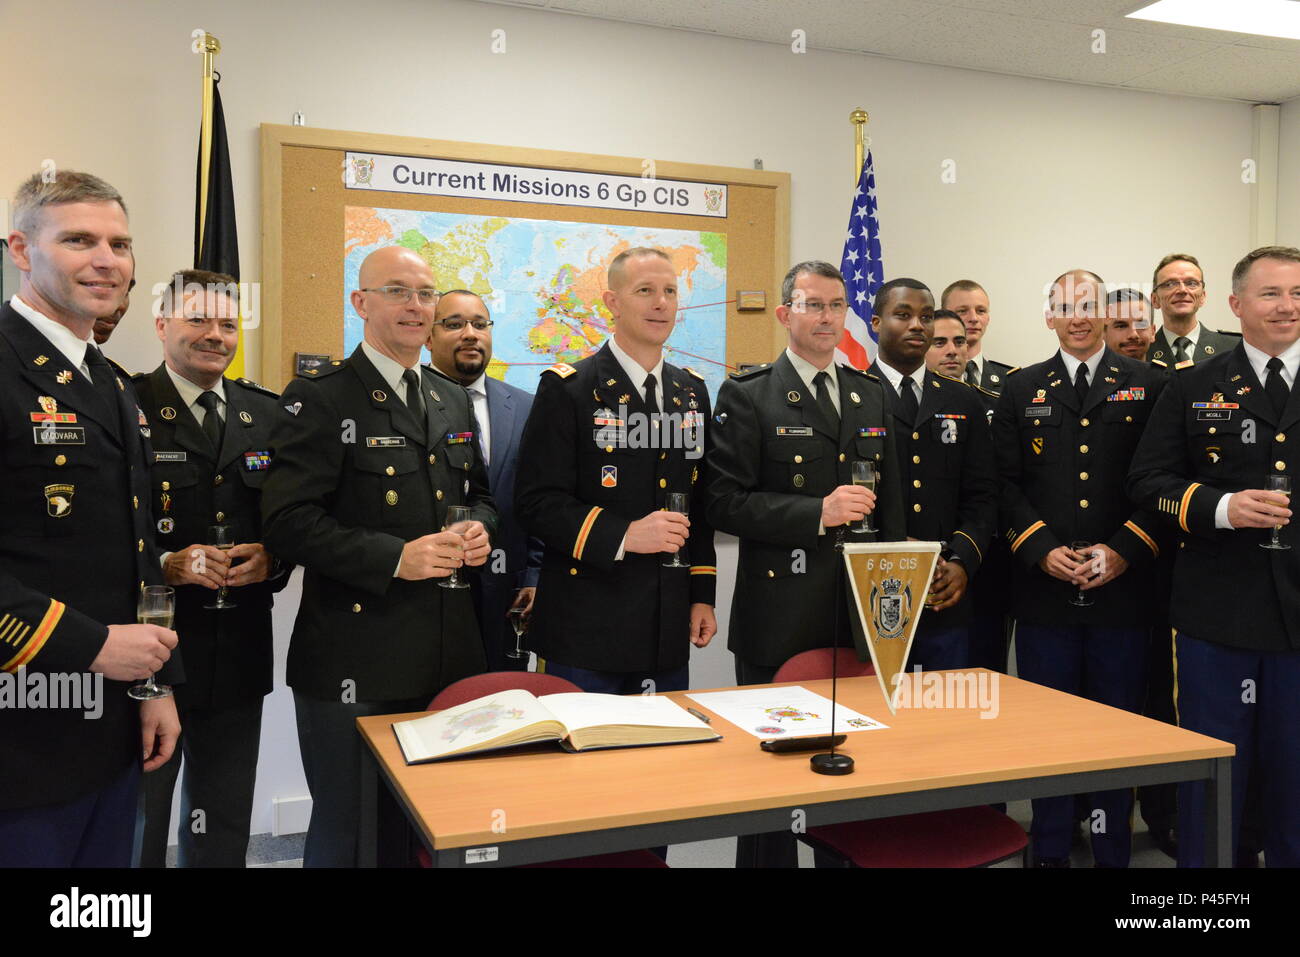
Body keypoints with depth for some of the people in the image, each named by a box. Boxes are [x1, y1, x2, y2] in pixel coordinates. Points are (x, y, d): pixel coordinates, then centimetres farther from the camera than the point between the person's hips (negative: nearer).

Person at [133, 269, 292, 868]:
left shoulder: (268, 414, 8)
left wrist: (272, 560, -8)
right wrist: (164, 566, -22)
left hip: (239, 656, 4)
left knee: (224, 829, 17)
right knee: (136, 824, 11)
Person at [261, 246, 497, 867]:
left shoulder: (454, 401, 13)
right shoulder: (319, 398, -7)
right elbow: (287, 522, -14)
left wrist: (479, 529, -1)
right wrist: (395, 557, -21)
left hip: (450, 654, 6)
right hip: (353, 663, -6)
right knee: (345, 829, 7)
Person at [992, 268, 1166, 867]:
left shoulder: (1147, 387, 6)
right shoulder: (1021, 390, 9)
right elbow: (1007, 484, 3)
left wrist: (1124, 551, -11)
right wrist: (1042, 549, -9)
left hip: (1122, 588, -1)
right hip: (1043, 589, 1)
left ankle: (1113, 851, 22)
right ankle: (1050, 851, 20)